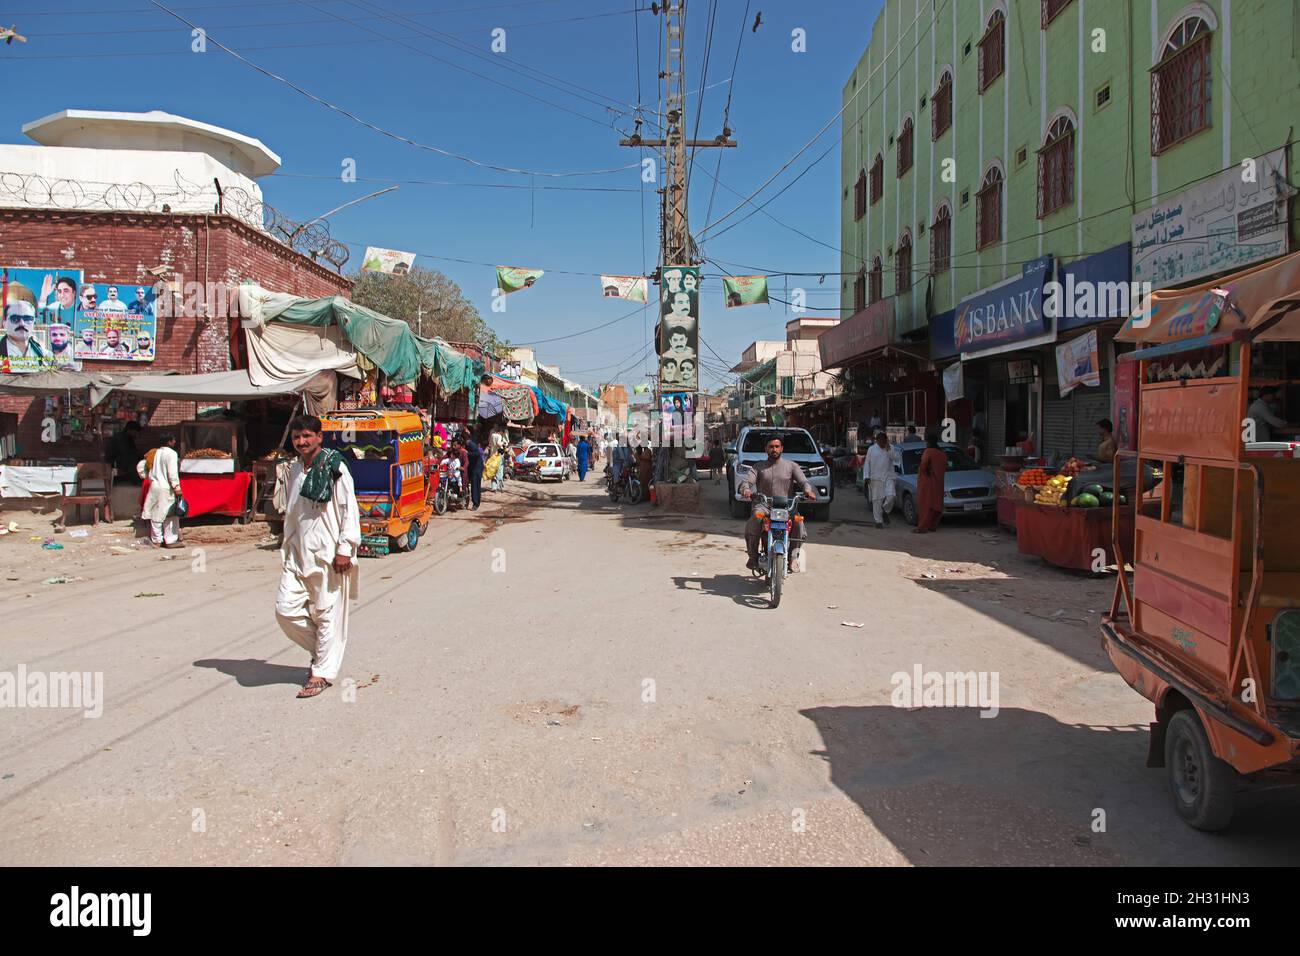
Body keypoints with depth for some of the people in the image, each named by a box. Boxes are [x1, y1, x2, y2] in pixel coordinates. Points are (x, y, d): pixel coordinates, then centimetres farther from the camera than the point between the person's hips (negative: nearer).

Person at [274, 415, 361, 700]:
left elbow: (349, 509, -10)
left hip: (328, 554, -6)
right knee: (286, 610, 0)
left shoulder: (334, 467, -8)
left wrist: (345, 548, -13)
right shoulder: (293, 470, 13)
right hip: (297, 553, 6)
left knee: (327, 615, 0)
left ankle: (323, 672, 13)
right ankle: (322, 650, 23)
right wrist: (288, 546, 21)